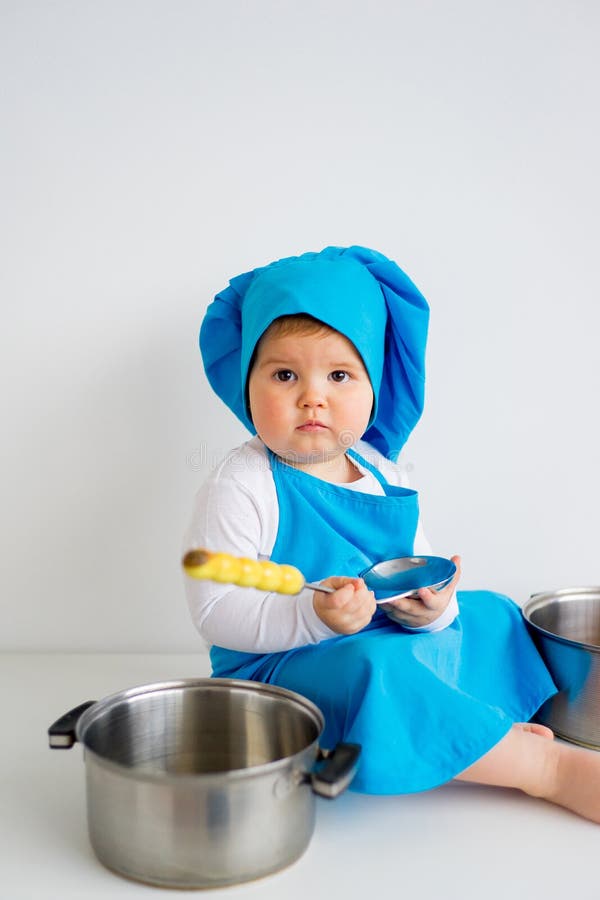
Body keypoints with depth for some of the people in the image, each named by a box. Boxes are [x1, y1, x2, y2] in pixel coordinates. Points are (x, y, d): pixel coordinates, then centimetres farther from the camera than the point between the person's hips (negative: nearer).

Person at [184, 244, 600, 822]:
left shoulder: (383, 474, 3)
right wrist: (312, 614, -34)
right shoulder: (239, 488, -16)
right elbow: (215, 611, -21)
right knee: (377, 673, -34)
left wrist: (432, 606, -16)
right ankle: (549, 766, -19)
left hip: (385, 643, 8)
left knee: (488, 615, 12)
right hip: (276, 668, -7)